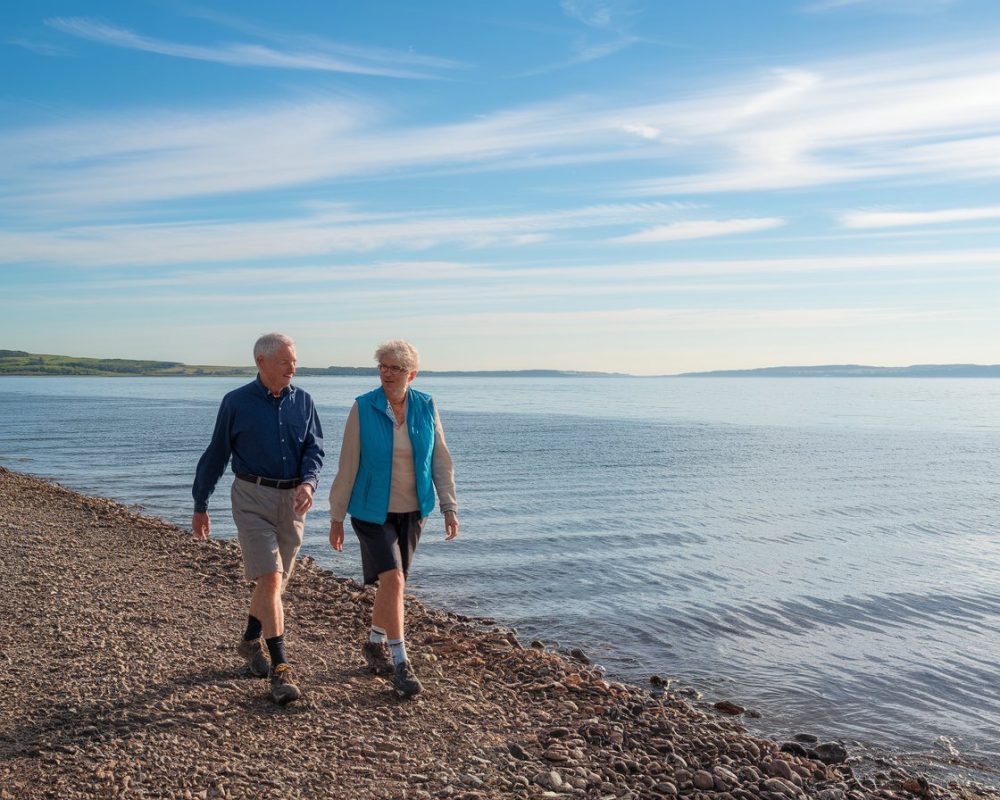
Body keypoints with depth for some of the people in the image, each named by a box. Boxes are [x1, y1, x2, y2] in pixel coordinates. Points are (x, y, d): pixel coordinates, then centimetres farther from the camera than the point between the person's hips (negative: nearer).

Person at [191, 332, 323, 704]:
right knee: (270, 579, -13)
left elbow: (315, 448, -1)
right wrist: (200, 506, 6)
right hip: (252, 497, -4)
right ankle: (280, 670, -10)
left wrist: (308, 483, -22)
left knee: (275, 580, 15)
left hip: (291, 500, 4)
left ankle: (251, 641, 39)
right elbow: (215, 455, 2)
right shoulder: (236, 403, -4)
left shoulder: (302, 402, 5)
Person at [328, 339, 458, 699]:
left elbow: (440, 460, 1)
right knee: (392, 580, -15)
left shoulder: (426, 407, -4)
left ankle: (375, 643, 37)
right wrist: (337, 517, -5)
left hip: (412, 511, 4)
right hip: (373, 511, -4)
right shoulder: (363, 408, -12)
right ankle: (400, 663, -6)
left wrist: (450, 507, -4)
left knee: (392, 582, 15)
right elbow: (347, 466, -8)